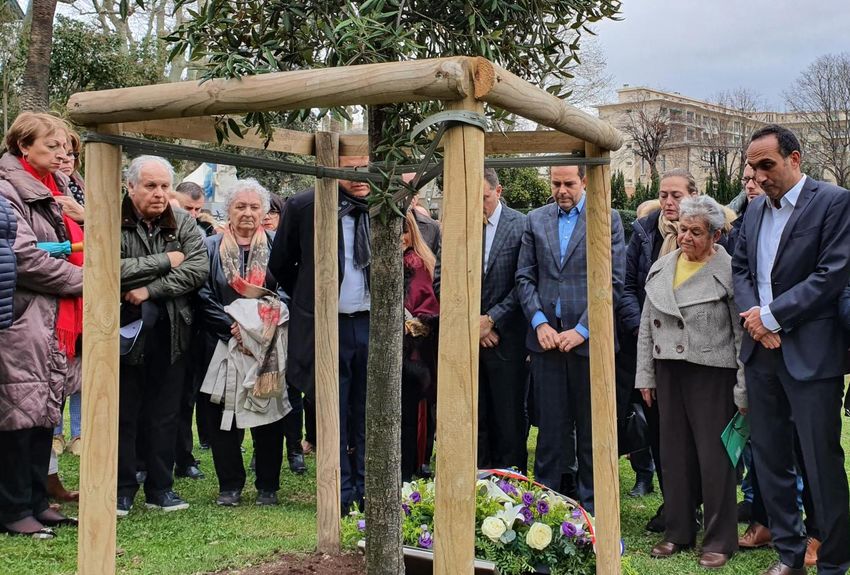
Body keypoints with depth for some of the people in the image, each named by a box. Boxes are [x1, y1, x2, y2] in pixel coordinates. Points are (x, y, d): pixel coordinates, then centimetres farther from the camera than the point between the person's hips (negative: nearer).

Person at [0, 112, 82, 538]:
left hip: (58, 323, 9)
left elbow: (75, 247, 29)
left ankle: (37, 501, 20)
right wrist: (81, 279, -10)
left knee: (46, 412, 11)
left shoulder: (57, 190, 18)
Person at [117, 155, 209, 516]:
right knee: (124, 415, 6)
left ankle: (160, 487, 20)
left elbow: (199, 268, -8)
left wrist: (151, 289, -16)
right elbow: (112, 270, -21)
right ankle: (122, 490, 16)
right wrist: (166, 261, -14)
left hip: (171, 334, 3)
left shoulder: (183, 223, 5)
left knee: (165, 415, 10)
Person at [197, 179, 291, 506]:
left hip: (270, 346, 0)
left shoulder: (277, 246, 7)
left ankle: (268, 486, 15)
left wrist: (266, 320, -12)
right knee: (222, 417, -1)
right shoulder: (212, 248, 6)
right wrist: (231, 325, -12)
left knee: (268, 413, 4)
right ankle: (230, 485, 13)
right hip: (225, 343, 0)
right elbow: (203, 296, -1)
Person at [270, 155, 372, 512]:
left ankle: (366, 492, 20)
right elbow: (280, 265, 7)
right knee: (333, 418, 3)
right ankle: (342, 495, 12)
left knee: (367, 416, 10)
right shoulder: (303, 207, -6)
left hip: (373, 324, 3)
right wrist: (308, 302, 9)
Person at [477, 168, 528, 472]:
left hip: (505, 336, -3)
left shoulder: (521, 226, -4)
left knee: (509, 420, 4)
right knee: (475, 417, 7)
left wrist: (491, 319, -10)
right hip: (466, 335, 3)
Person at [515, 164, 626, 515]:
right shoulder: (535, 220, 11)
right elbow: (525, 277, 10)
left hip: (587, 339, -2)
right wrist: (539, 322, -4)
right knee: (550, 424, 6)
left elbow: (613, 281, -4)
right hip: (546, 338, 3)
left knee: (590, 428, 6)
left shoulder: (607, 219, 1)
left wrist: (582, 329, -10)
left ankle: (589, 506, 16)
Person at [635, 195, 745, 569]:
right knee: (674, 453, 12)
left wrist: (744, 389, -12)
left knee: (714, 457, 1)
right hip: (669, 372, 6)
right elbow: (647, 325, 13)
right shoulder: (661, 268, 8)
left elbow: (743, 334, -10)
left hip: (712, 374, -5)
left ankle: (720, 540, 15)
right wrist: (646, 375, 11)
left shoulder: (728, 271, -9)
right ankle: (678, 531, 25)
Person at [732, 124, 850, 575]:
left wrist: (772, 315, -13)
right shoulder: (755, 210, 13)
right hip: (761, 351, 7)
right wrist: (751, 315, -4)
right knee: (769, 457, 12)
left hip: (810, 352, -7)